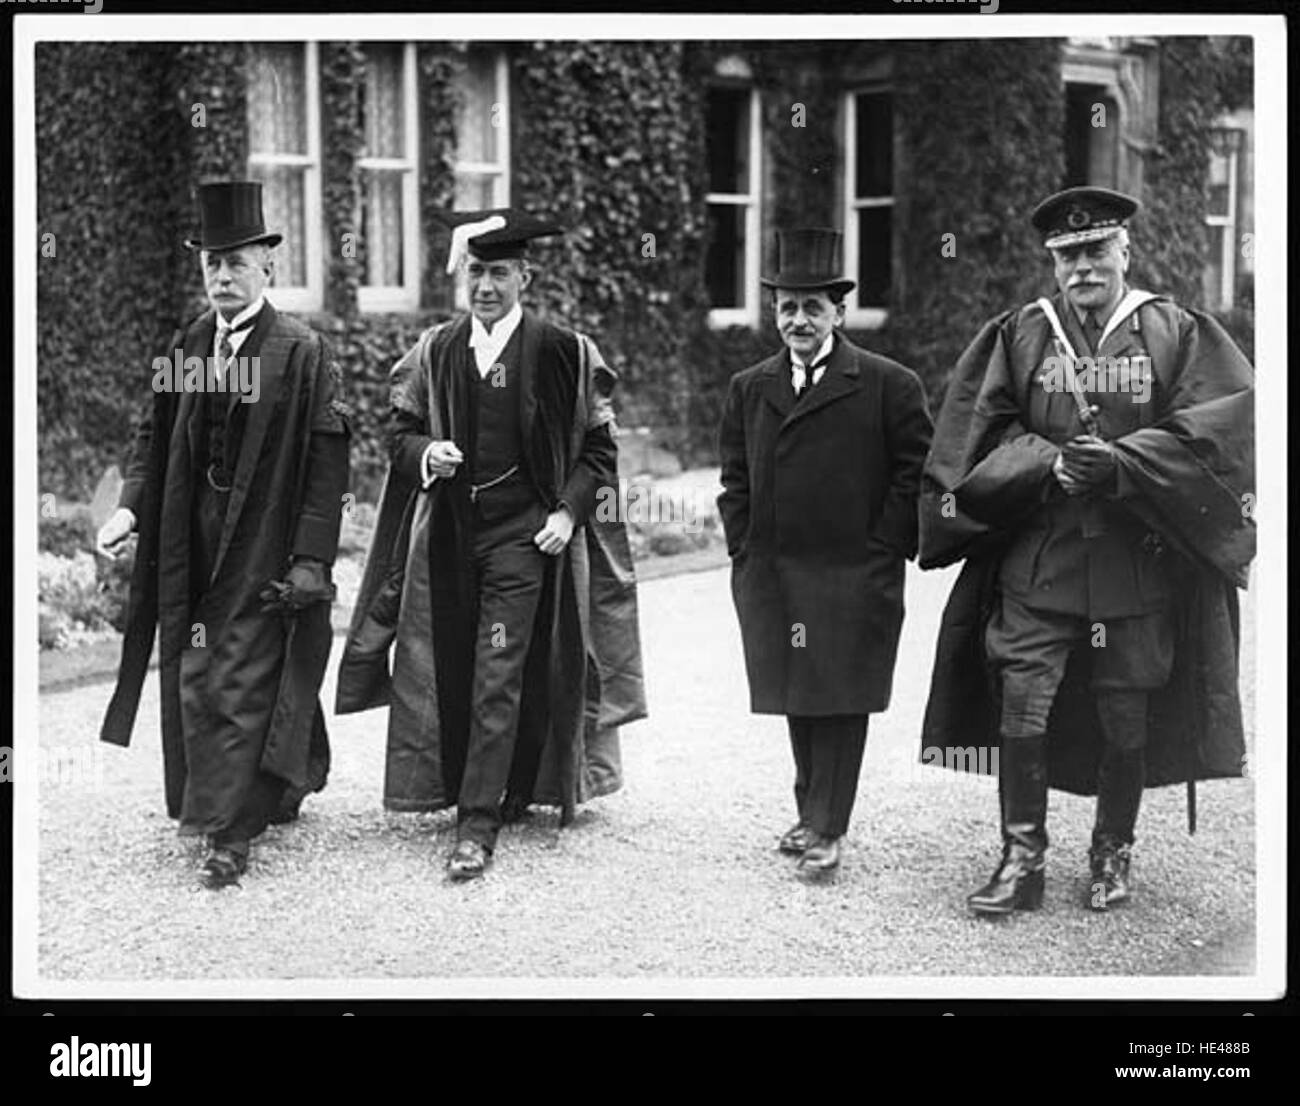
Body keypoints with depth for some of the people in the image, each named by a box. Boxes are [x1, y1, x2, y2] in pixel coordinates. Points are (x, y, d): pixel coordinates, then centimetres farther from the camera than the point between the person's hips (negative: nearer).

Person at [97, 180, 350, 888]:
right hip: (192, 546, 6)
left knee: (242, 681, -4)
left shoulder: (301, 353, -7)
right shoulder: (185, 347, 8)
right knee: (195, 679, 12)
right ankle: (272, 795, 28)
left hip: (264, 547, -6)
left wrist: (311, 557, -16)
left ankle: (230, 830, 3)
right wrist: (130, 506, -6)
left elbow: (326, 461, -10)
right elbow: (154, 438, 11)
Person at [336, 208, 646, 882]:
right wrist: (424, 453, -10)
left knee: (498, 681, -8)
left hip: (524, 538, -4)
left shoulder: (562, 353, -4)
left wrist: (568, 511, -11)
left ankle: (479, 824, -5)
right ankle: (498, 792, 25)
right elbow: (399, 430, 12)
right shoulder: (435, 352, 6)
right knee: (452, 677, 7)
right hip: (448, 536, 4)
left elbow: (600, 448, 1)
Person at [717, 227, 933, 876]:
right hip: (769, 575, 4)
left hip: (854, 577, -4)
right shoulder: (750, 389, 11)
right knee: (797, 699, 11)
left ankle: (826, 829, 2)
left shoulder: (889, 385, -2)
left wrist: (882, 550, -7)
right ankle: (812, 815, 23)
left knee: (840, 698, -3)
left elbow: (913, 472, -2)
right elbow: (735, 477, 16)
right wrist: (744, 548, 6)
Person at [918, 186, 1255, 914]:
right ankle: (1023, 860, 6)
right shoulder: (1020, 334, 5)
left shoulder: (1175, 334, 1)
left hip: (1140, 556, -1)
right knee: (1021, 706, -4)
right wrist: (1049, 464, -15)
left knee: (1127, 713, 6)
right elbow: (985, 429, 4)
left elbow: (1220, 422, -6)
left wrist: (1118, 462, -18)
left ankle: (1114, 854, 23)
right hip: (1037, 557, 1)